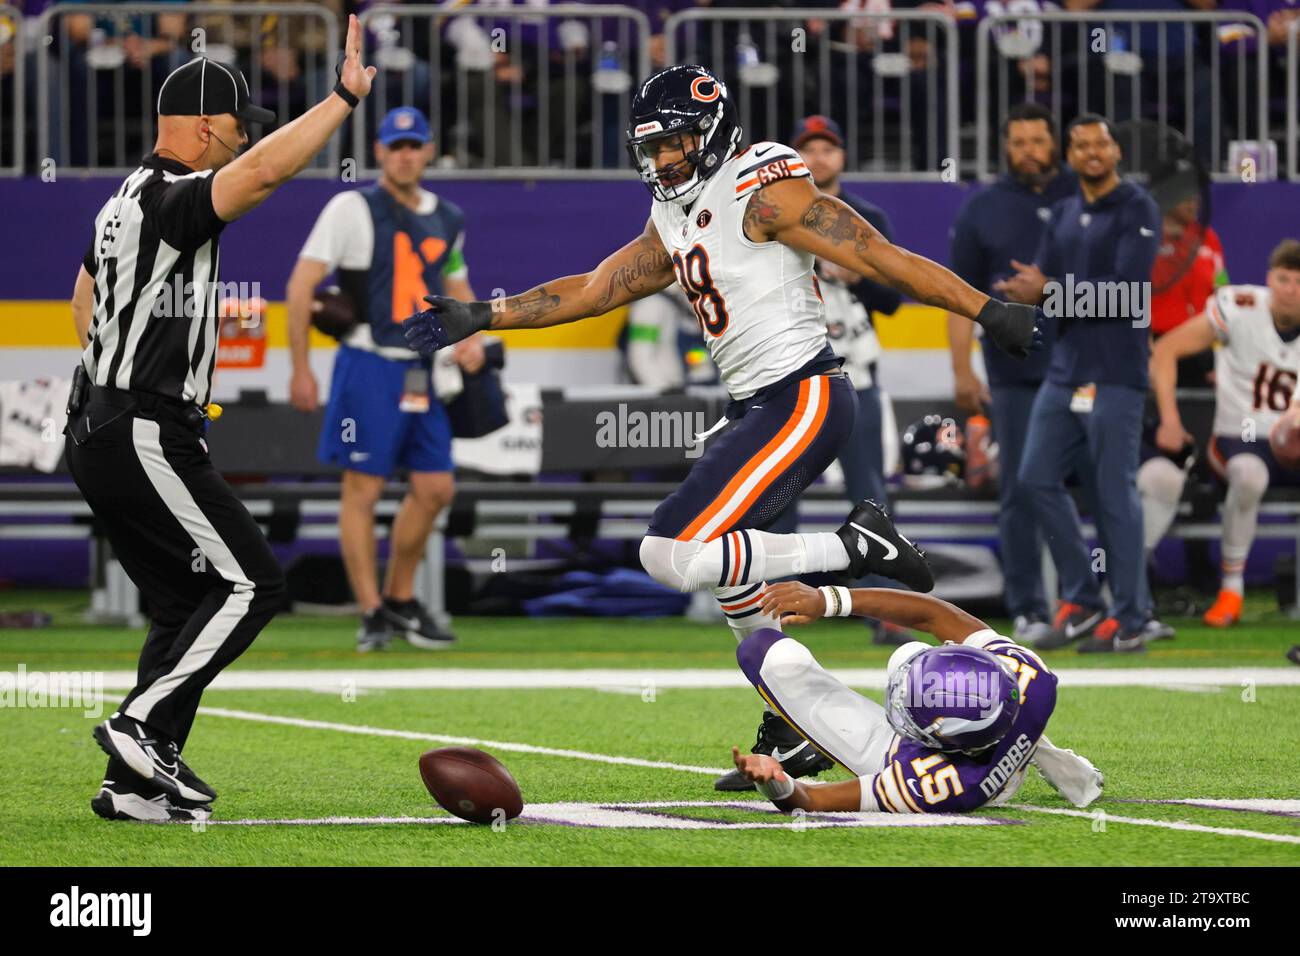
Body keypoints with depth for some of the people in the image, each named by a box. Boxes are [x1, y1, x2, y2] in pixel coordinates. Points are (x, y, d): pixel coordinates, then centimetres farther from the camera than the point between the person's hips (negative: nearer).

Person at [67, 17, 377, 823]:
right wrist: (345, 97, -27)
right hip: (146, 440, -10)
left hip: (101, 434, 10)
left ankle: (136, 782, 8)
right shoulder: (172, 202, -15)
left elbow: (87, 293, 32)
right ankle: (143, 724, -10)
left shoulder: (127, 201, 16)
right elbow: (266, 171, -32)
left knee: (187, 603, 12)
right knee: (250, 582, -7)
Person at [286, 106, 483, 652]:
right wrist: (301, 370, -12)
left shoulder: (446, 220, 13)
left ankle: (400, 600, 21)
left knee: (435, 488, 6)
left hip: (424, 372, 6)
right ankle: (372, 614, -2)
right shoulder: (353, 209, -5)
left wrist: (471, 339, 5)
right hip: (369, 364, -6)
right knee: (363, 489, -6)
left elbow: (458, 289, 27)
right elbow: (301, 285, -8)